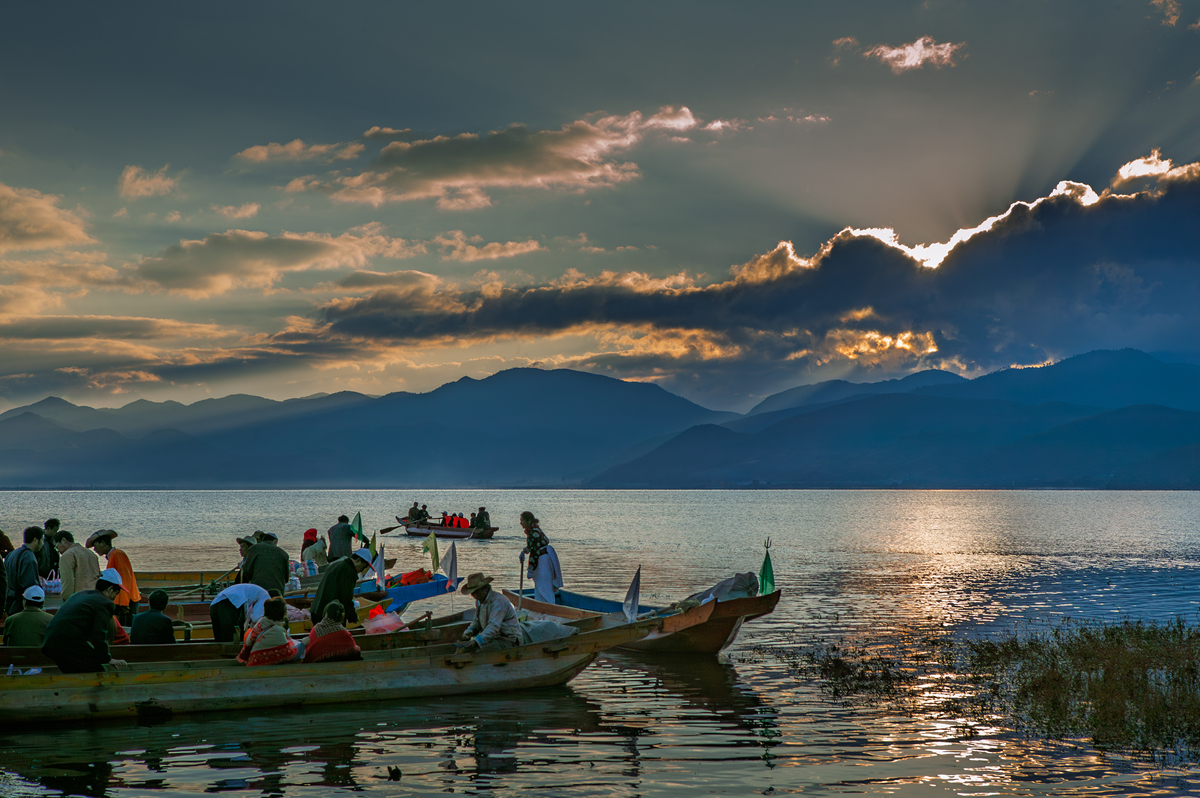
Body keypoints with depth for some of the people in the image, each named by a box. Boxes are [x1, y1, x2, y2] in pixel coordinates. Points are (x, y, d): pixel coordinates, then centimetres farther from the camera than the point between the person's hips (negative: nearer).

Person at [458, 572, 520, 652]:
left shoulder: (498, 601, -20)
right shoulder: (479, 601, 10)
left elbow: (494, 626, -31)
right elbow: (476, 622, 24)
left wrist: (476, 641, -41)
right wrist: (469, 631, 0)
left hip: (509, 640, -9)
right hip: (492, 638, 9)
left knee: (481, 652, -33)